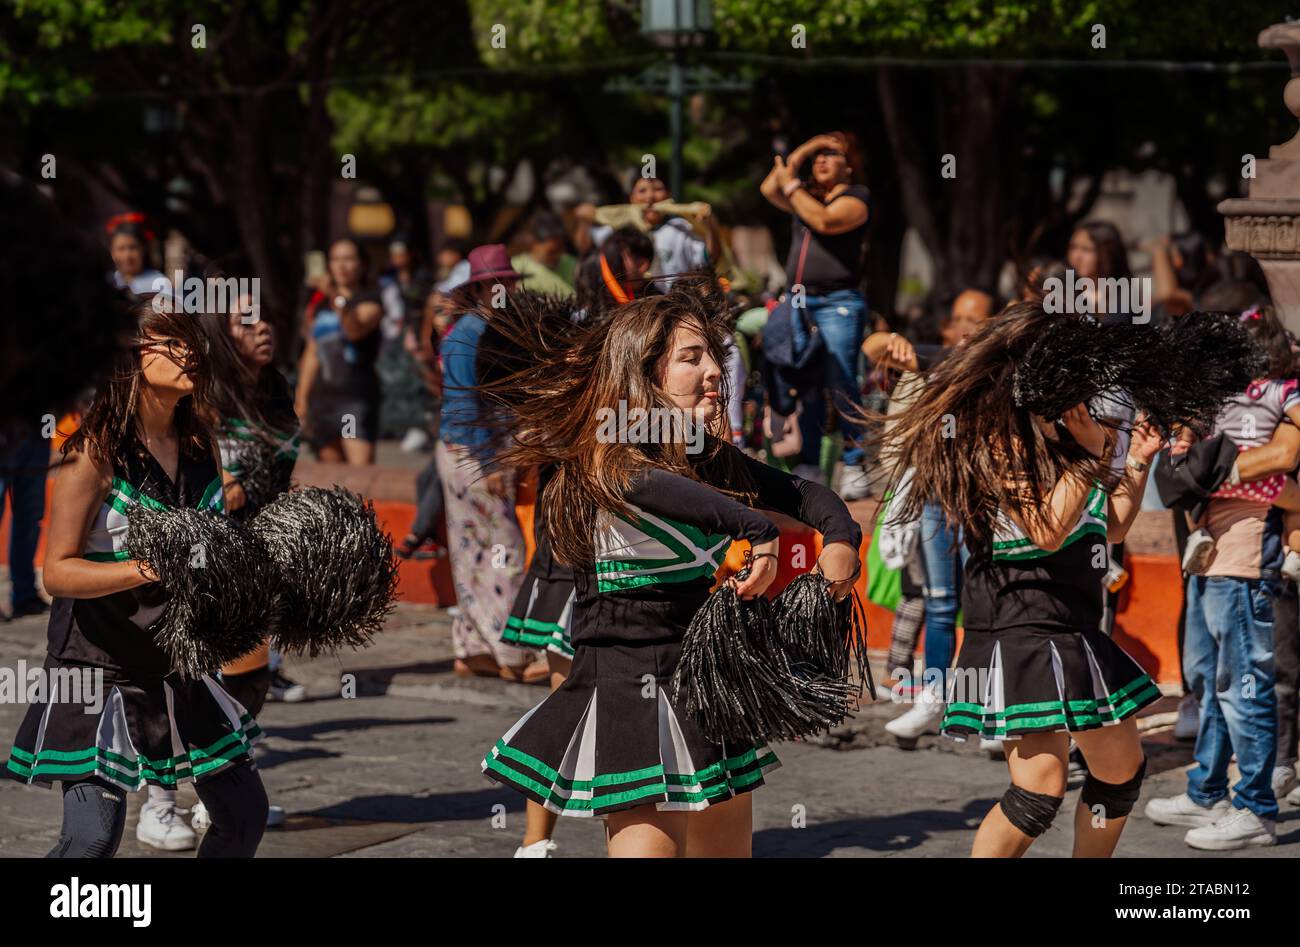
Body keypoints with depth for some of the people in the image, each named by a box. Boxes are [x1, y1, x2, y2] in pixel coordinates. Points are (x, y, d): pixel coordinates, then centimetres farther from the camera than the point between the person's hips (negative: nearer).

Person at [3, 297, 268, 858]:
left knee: (244, 811, 9)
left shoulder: (201, 448, 5)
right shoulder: (96, 452, -14)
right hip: (100, 661, -7)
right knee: (92, 836, -14)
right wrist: (151, 568, -28)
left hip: (180, 661, 7)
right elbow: (58, 571, -18)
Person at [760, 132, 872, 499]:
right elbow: (769, 189, 7)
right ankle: (809, 466, 5)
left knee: (841, 385, -12)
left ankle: (855, 468, -12)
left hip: (838, 303, -7)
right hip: (798, 302, 7)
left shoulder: (854, 198, 0)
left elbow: (824, 221, -16)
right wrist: (802, 151, 6)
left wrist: (791, 184, -7)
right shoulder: (806, 195, 20)